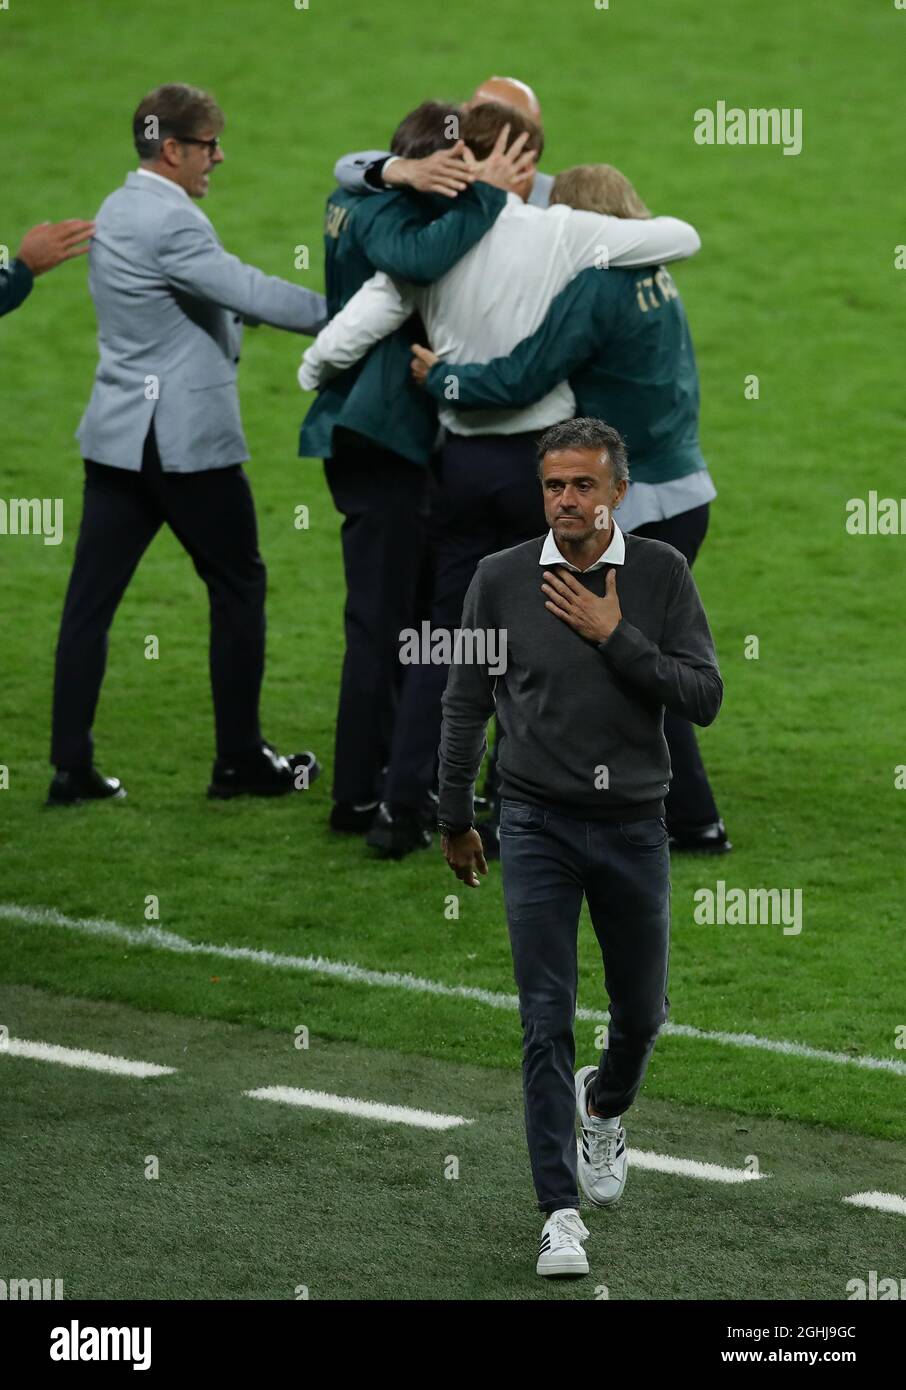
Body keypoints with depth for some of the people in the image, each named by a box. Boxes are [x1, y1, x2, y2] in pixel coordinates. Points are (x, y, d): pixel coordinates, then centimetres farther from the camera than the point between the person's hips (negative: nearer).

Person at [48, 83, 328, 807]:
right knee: (239, 585, 6)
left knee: (91, 597, 4)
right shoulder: (171, 222, -18)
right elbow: (248, 293, -20)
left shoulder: (117, 212, 13)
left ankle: (72, 766, 2)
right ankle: (241, 760, 12)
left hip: (118, 437, 9)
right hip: (186, 440, -9)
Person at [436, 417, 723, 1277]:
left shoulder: (661, 574, -3)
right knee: (546, 1020, -8)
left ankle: (604, 1104, 50)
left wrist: (615, 637, -17)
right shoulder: (501, 579, -3)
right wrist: (454, 822, 10)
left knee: (641, 1010, 16)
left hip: (633, 825, 1)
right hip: (538, 825, -1)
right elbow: (465, 704, 6)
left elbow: (703, 696, -9)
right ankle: (561, 1212, -6)